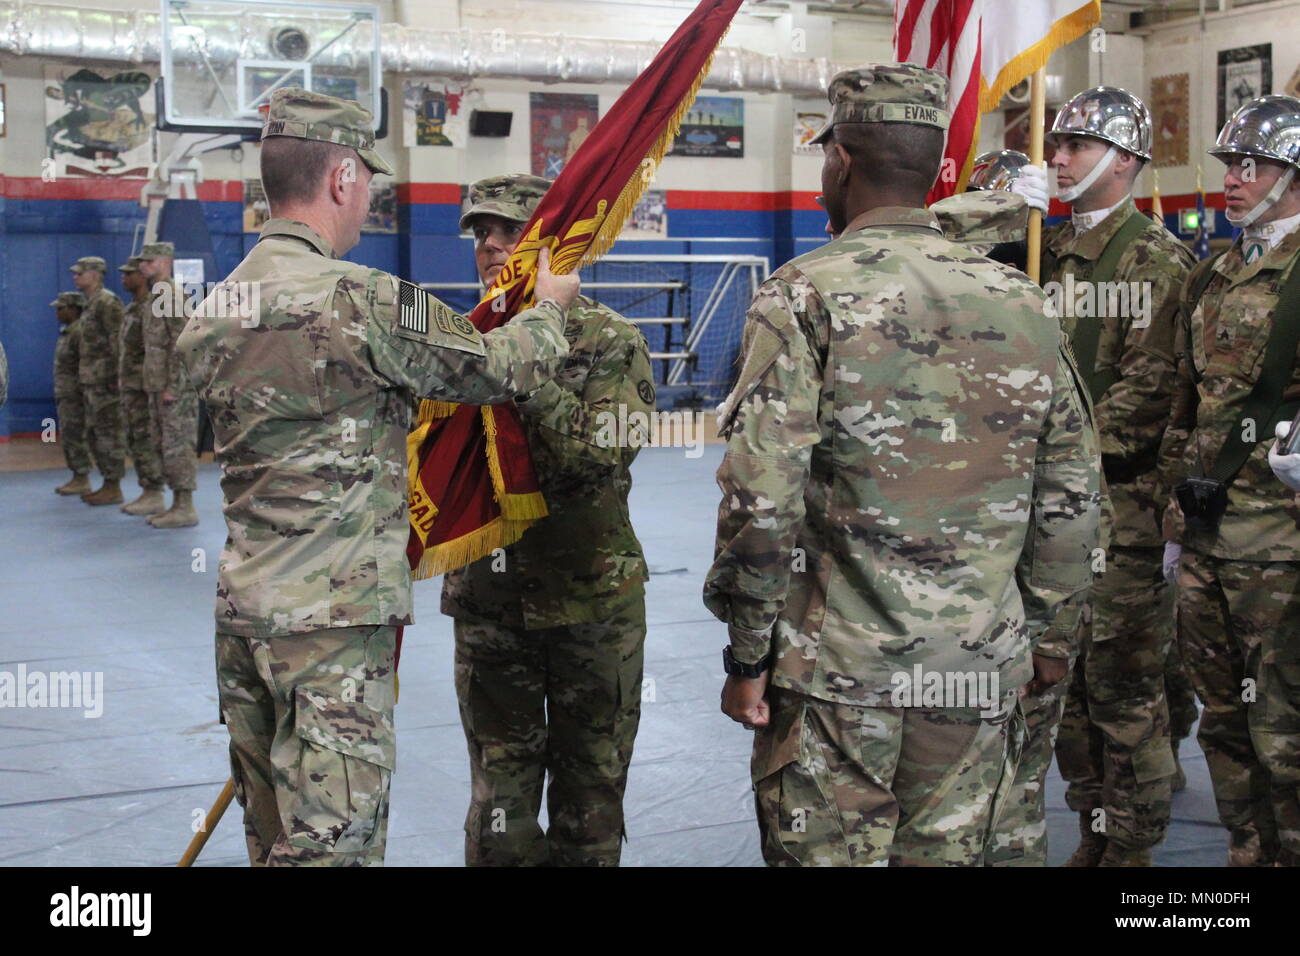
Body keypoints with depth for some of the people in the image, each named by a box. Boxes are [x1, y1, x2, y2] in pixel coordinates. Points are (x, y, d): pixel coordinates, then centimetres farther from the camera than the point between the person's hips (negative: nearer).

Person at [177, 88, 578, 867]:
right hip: (335, 617, -8)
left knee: (274, 836, 16)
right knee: (333, 840, -3)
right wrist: (549, 308, 13)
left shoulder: (215, 309, 9)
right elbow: (497, 368, -6)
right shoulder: (357, 298, -16)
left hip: (243, 605, 8)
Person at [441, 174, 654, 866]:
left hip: (590, 600, -3)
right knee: (500, 793, 11)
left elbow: (600, 453, -22)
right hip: (488, 601, 3)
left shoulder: (609, 342, -7)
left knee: (590, 786, 12)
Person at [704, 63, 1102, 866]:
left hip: (839, 670, -4)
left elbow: (762, 496, -14)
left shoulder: (808, 294, -8)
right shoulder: (1021, 302, 6)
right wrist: (1030, 630, 18)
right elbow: (1072, 498, 9)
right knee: (950, 853, 15)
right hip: (981, 675, 4)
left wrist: (747, 656, -5)